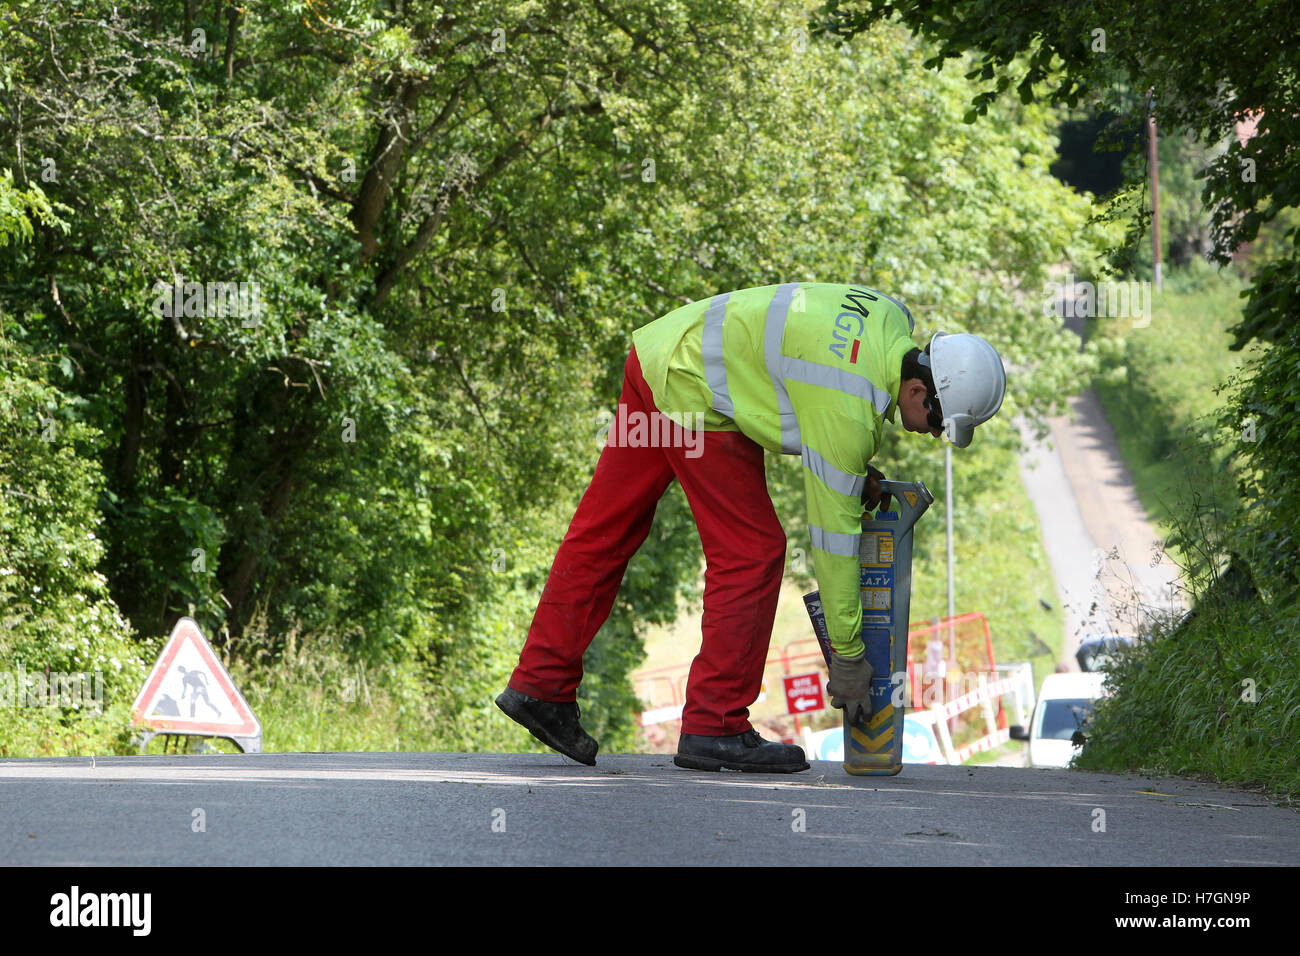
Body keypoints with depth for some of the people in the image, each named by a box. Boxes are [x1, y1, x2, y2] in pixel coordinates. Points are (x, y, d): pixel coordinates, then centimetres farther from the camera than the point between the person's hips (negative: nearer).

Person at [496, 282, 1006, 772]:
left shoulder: (894, 319, 0)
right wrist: (847, 655, -13)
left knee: (604, 531, 13)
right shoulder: (850, 411, -24)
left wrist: (858, 471, 7)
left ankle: (540, 683, 19)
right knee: (752, 551, -6)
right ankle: (714, 726, -2)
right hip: (693, 391, -10)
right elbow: (833, 530, -20)